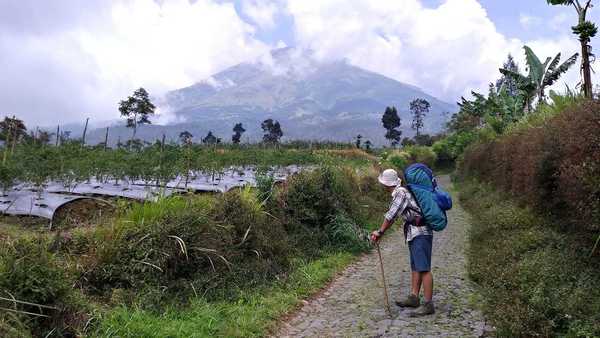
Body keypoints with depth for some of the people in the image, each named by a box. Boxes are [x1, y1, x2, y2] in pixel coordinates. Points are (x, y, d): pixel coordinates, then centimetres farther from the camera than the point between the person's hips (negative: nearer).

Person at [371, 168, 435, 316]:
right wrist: (380, 233, 17)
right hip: (415, 234, 10)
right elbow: (392, 216, 18)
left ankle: (428, 304, -7)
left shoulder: (401, 193, -16)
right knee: (415, 267, 14)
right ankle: (413, 297, 23)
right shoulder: (399, 192, 14)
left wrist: (380, 232, -3)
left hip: (420, 234, -10)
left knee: (423, 268, -10)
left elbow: (391, 215, -15)